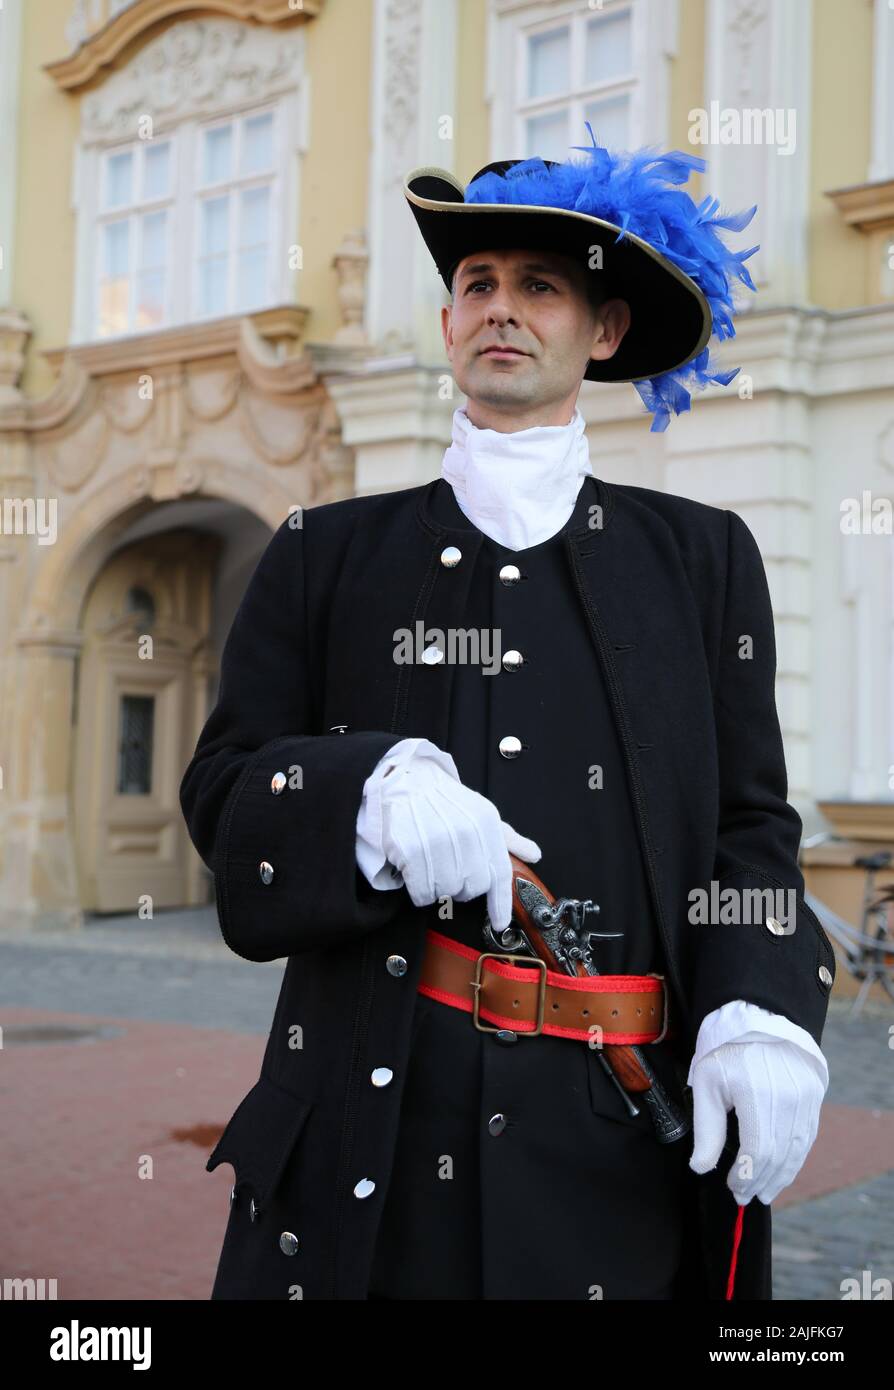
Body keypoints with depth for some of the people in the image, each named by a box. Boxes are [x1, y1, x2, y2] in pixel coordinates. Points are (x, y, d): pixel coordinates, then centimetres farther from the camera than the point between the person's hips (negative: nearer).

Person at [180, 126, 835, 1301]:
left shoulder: (702, 558, 9)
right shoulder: (328, 555, 9)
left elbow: (747, 823, 5)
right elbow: (225, 790, 3)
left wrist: (758, 1017, -13)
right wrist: (373, 793, -18)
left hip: (623, 1137, 1)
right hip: (375, 1123, 0)